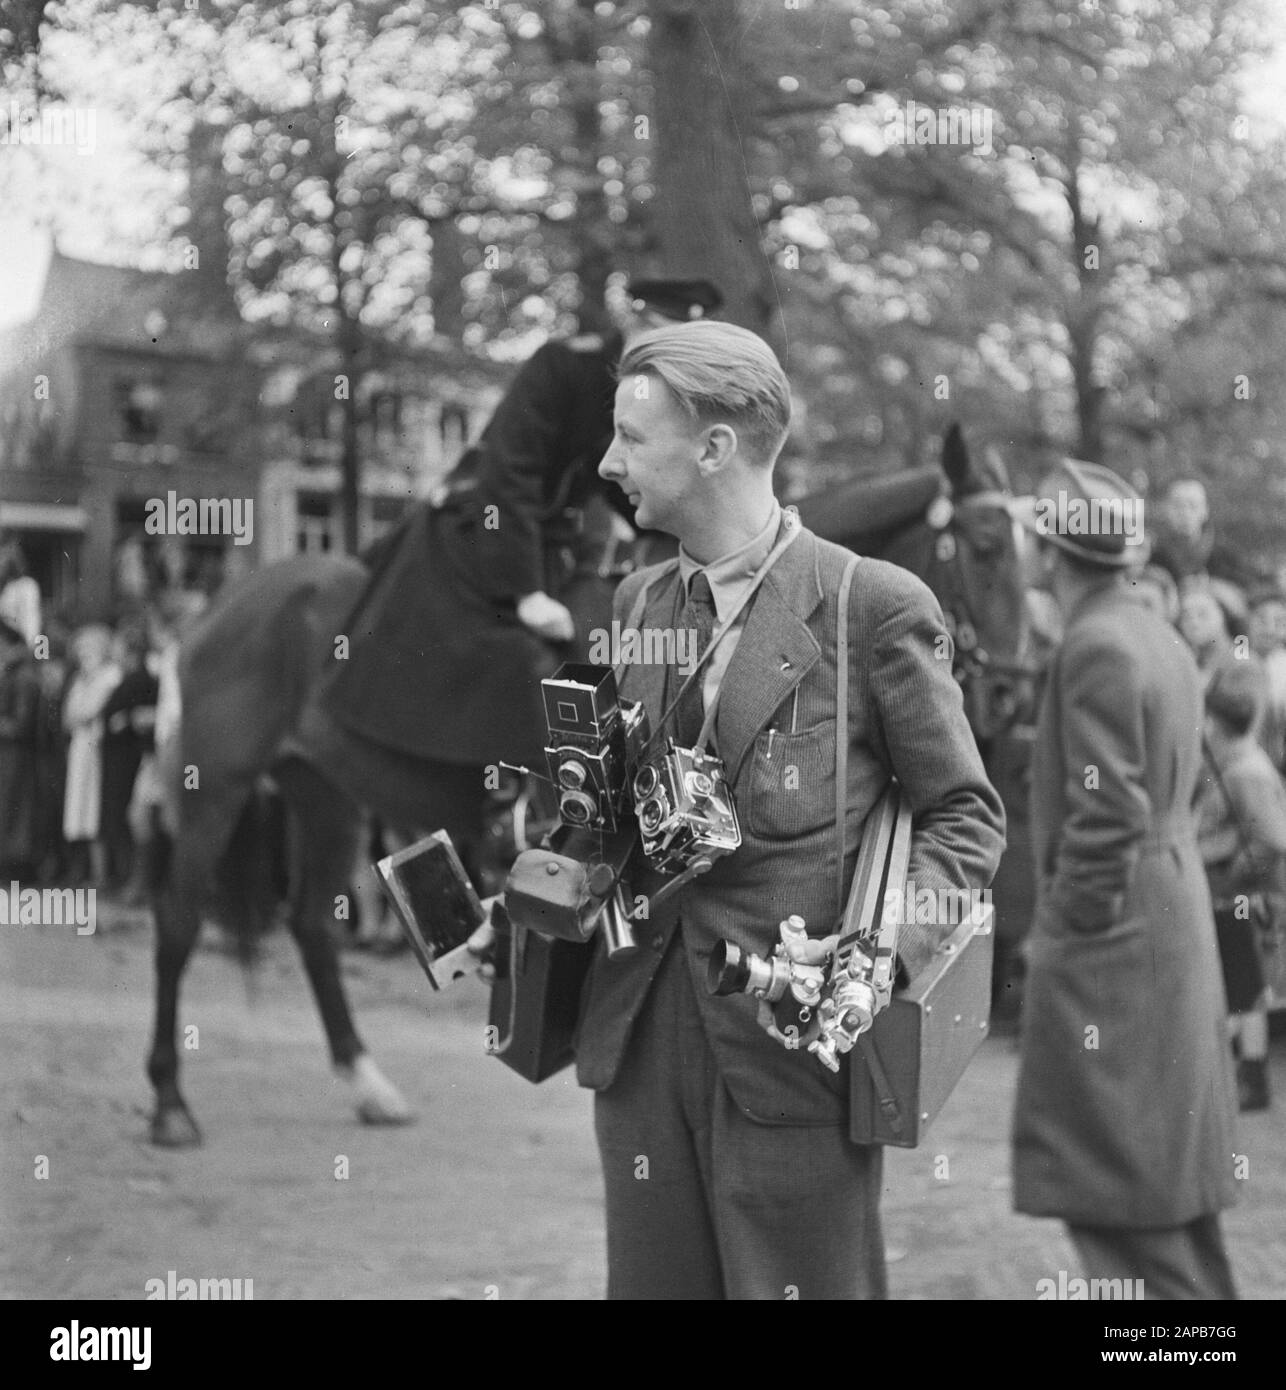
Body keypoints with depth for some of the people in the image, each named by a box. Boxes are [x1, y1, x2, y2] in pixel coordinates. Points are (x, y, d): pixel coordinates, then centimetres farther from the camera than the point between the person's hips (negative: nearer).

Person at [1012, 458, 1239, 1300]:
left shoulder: (1097, 648, -17)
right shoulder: (1164, 641, 10)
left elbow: (1105, 816, -21)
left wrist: (1068, 928, -12)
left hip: (1114, 938, -10)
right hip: (1176, 920, 10)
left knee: (1111, 1191, -3)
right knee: (1171, 1175, 17)